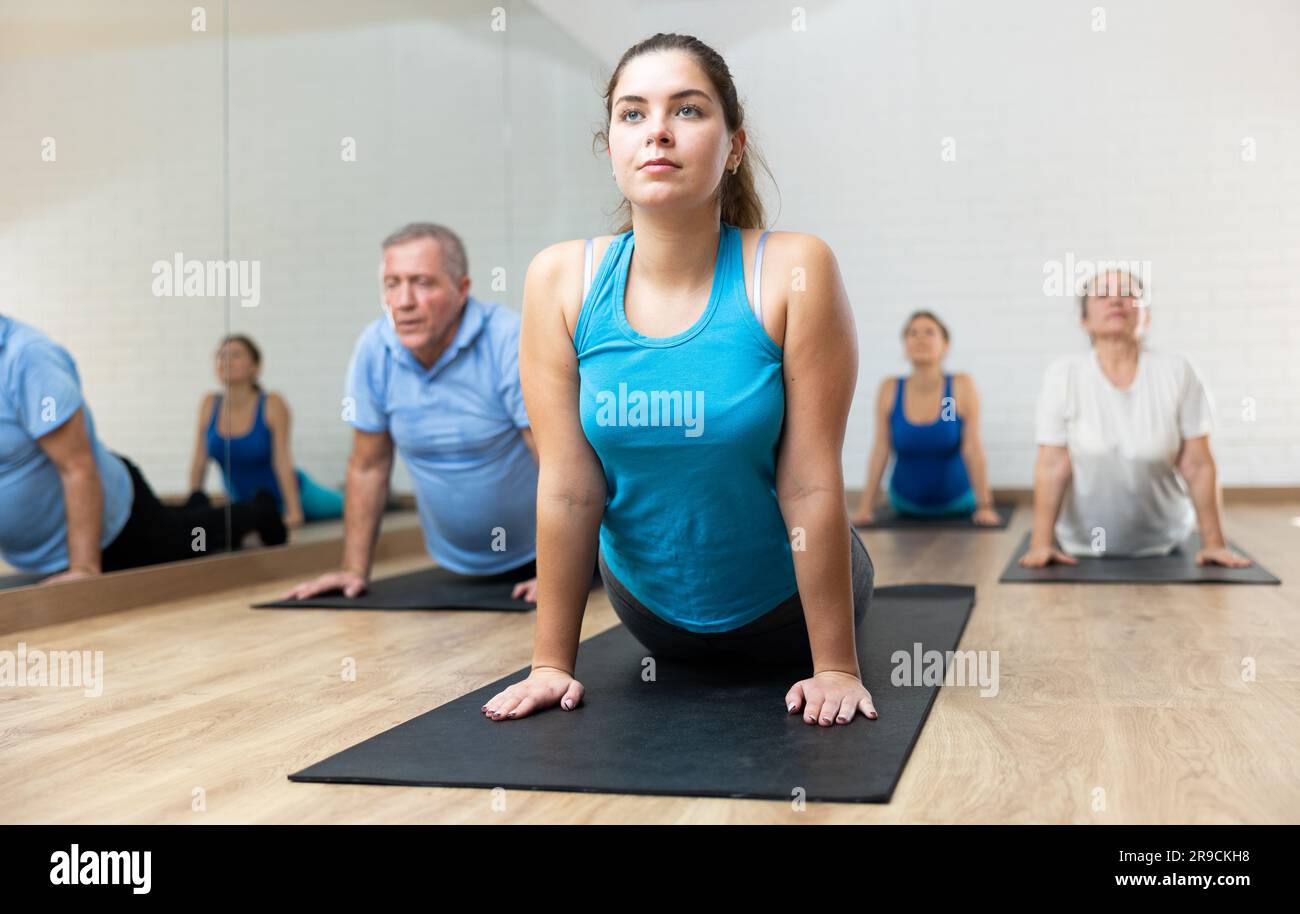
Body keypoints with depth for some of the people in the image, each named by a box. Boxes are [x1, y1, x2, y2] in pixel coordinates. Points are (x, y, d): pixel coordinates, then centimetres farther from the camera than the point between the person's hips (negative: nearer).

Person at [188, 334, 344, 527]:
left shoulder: (273, 405, -19)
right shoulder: (209, 404, -8)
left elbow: (282, 461, -24)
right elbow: (199, 461, -3)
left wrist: (294, 510, -28)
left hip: (288, 493, -3)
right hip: (247, 505, 3)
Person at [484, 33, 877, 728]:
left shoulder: (792, 272, -26)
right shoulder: (560, 281, -18)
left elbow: (811, 484, -25)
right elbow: (567, 487, -16)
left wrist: (836, 667, -20)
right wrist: (551, 661, -13)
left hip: (786, 596, -2)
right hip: (651, 603, 2)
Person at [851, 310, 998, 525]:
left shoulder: (962, 386, -16)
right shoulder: (889, 389, -11)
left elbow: (973, 449, -17)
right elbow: (880, 450, -10)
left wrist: (985, 507, -19)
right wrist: (865, 508, -12)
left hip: (956, 503, -1)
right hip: (906, 505, 1)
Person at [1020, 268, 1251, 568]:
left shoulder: (1177, 372, -9)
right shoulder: (1064, 374, -10)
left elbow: (1198, 465, -6)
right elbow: (1052, 467, -11)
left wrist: (1214, 543, -7)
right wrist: (1041, 543, -19)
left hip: (1162, 547, 1)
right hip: (1081, 551, -1)